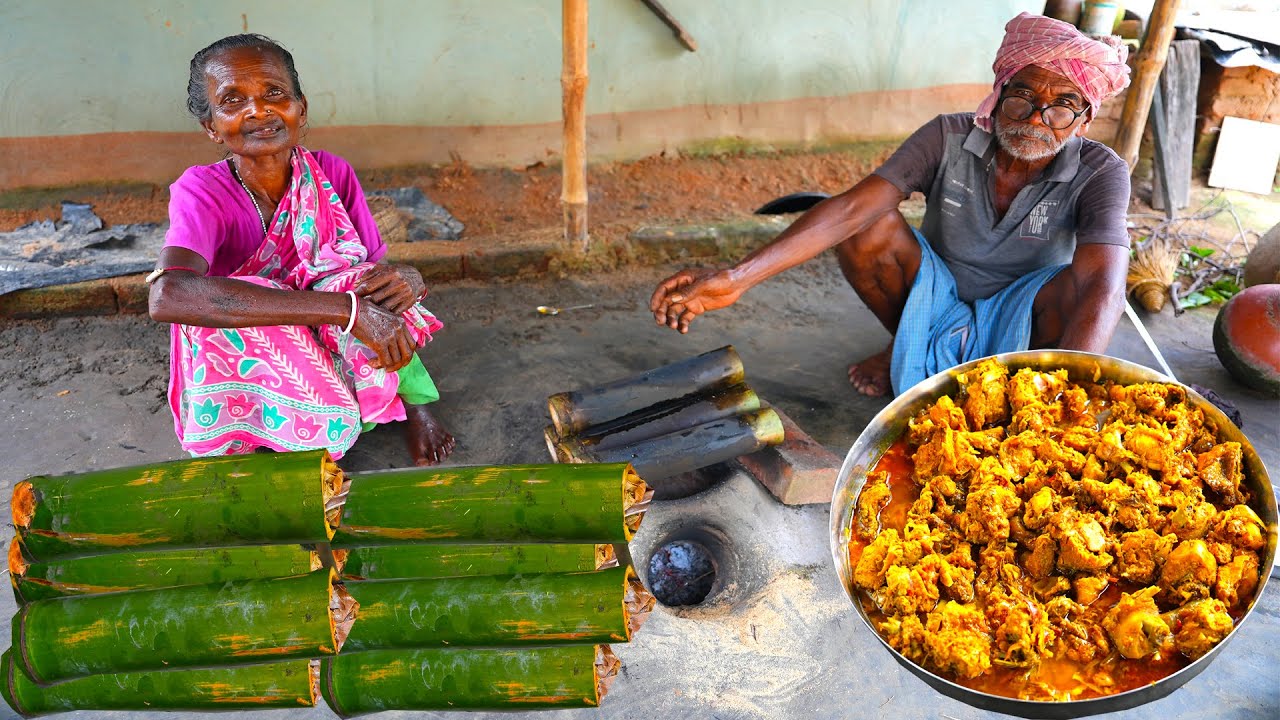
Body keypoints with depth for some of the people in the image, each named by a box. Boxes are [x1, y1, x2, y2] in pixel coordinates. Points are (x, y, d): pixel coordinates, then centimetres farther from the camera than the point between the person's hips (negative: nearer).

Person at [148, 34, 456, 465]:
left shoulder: (332, 175, -8)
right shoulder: (202, 192, -19)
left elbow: (379, 275, -3)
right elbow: (167, 295, -40)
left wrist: (410, 280, -32)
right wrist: (346, 309, -44)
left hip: (338, 352, 2)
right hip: (246, 381, -2)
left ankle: (414, 401, -2)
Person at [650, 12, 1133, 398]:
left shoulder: (1100, 173, -19)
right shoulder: (949, 137, -17)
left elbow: (1101, 286, -36)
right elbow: (854, 207, -30)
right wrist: (736, 278, -44)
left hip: (1018, 320, -1)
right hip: (939, 300, 2)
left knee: (1084, 283, -34)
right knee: (867, 229, -24)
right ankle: (907, 344, 2)